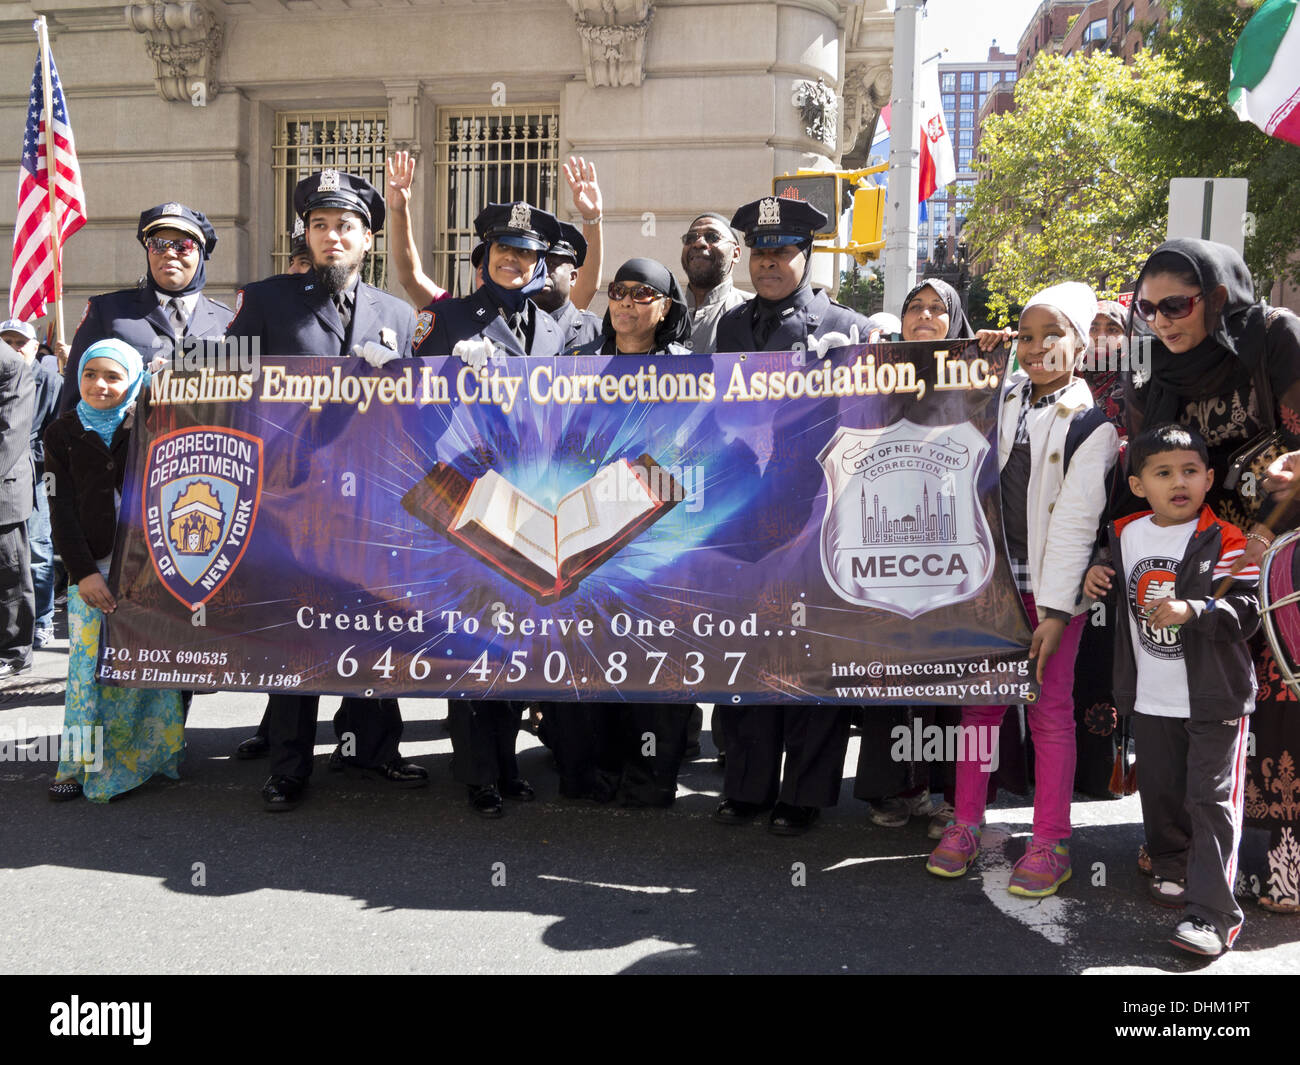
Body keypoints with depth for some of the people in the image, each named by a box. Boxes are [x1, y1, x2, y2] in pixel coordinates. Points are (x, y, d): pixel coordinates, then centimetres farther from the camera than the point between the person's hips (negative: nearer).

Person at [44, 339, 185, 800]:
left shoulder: (150, 425, 5)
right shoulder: (63, 433, 5)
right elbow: (61, 511, 1)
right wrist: (83, 572, -7)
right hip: (92, 567, 1)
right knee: (88, 663, 0)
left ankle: (154, 753, 16)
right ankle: (82, 762, 10)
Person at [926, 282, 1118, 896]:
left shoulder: (1090, 422, -8)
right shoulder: (1003, 399, 7)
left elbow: (1076, 521, -13)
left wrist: (1055, 611, -16)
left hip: (1051, 588, -4)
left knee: (1050, 712, 3)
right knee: (979, 701, 9)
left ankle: (1050, 844, 13)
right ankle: (966, 823, 21)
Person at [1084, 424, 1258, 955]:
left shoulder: (1225, 541, -12)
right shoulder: (1125, 534, 4)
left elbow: (1246, 610, -19)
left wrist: (1194, 610, -33)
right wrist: (1099, 579, 1)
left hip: (1215, 698, -5)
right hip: (1152, 698, 5)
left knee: (1211, 799, -4)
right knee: (1159, 791, 18)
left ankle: (1211, 912, 0)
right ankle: (1172, 867, 42)